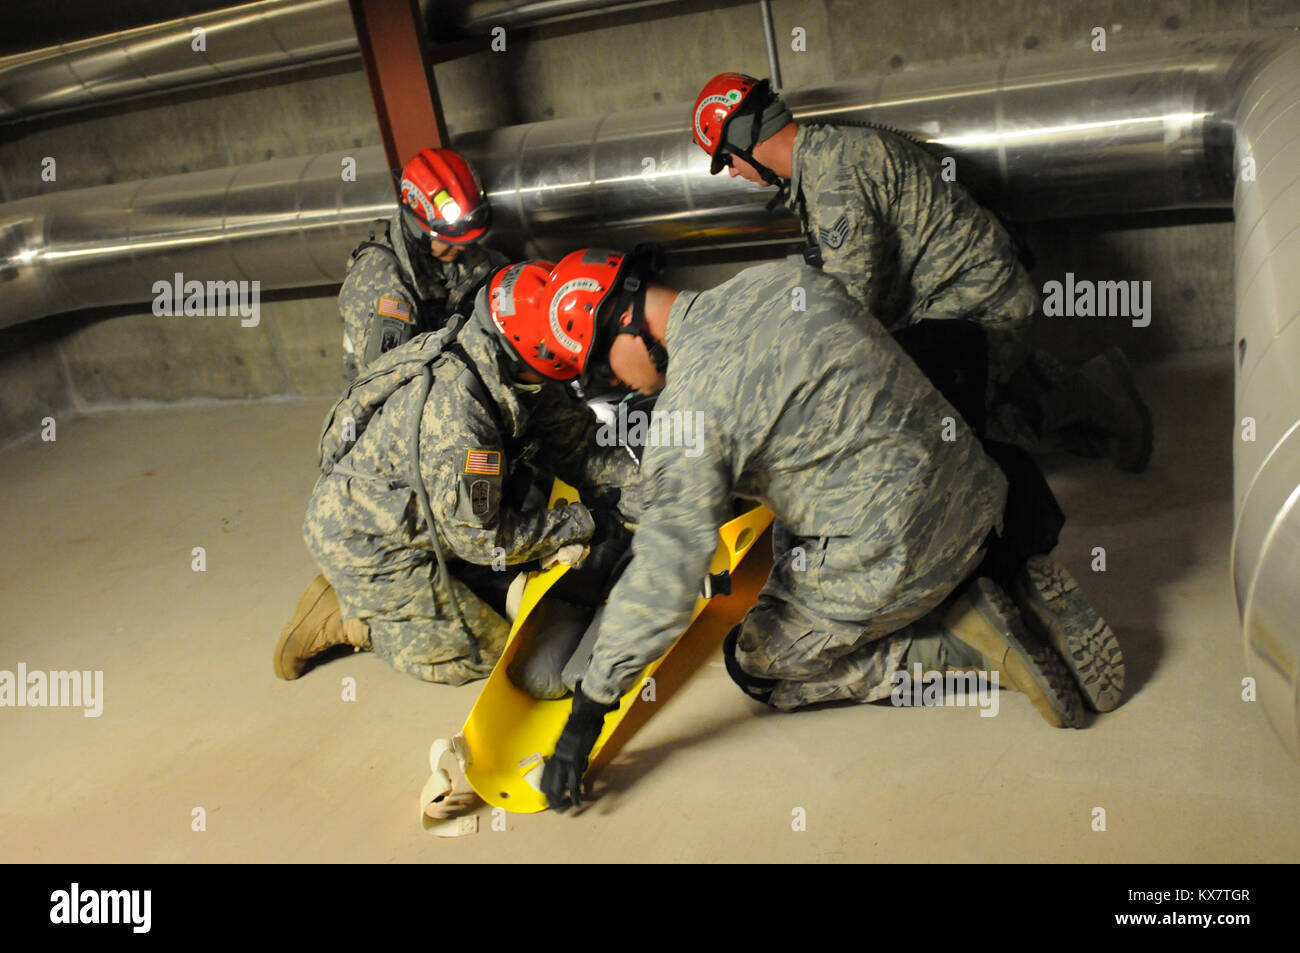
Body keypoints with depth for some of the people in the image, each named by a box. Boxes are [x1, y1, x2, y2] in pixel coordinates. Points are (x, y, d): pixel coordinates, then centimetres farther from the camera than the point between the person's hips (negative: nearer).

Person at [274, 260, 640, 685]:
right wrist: (582, 525, -21)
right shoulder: (452, 410, -36)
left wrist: (635, 484, -13)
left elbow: (574, 441, 0)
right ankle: (344, 617, 5)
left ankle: (358, 592, 14)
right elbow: (479, 536, -28)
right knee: (484, 651, -2)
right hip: (366, 547, -9)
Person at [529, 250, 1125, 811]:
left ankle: (966, 641, -3)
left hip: (893, 556, -8)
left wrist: (587, 716, -12)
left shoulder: (690, 408, -18)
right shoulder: (785, 280, 4)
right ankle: (1004, 575, 8)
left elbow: (665, 575, -21)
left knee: (755, 667, 10)